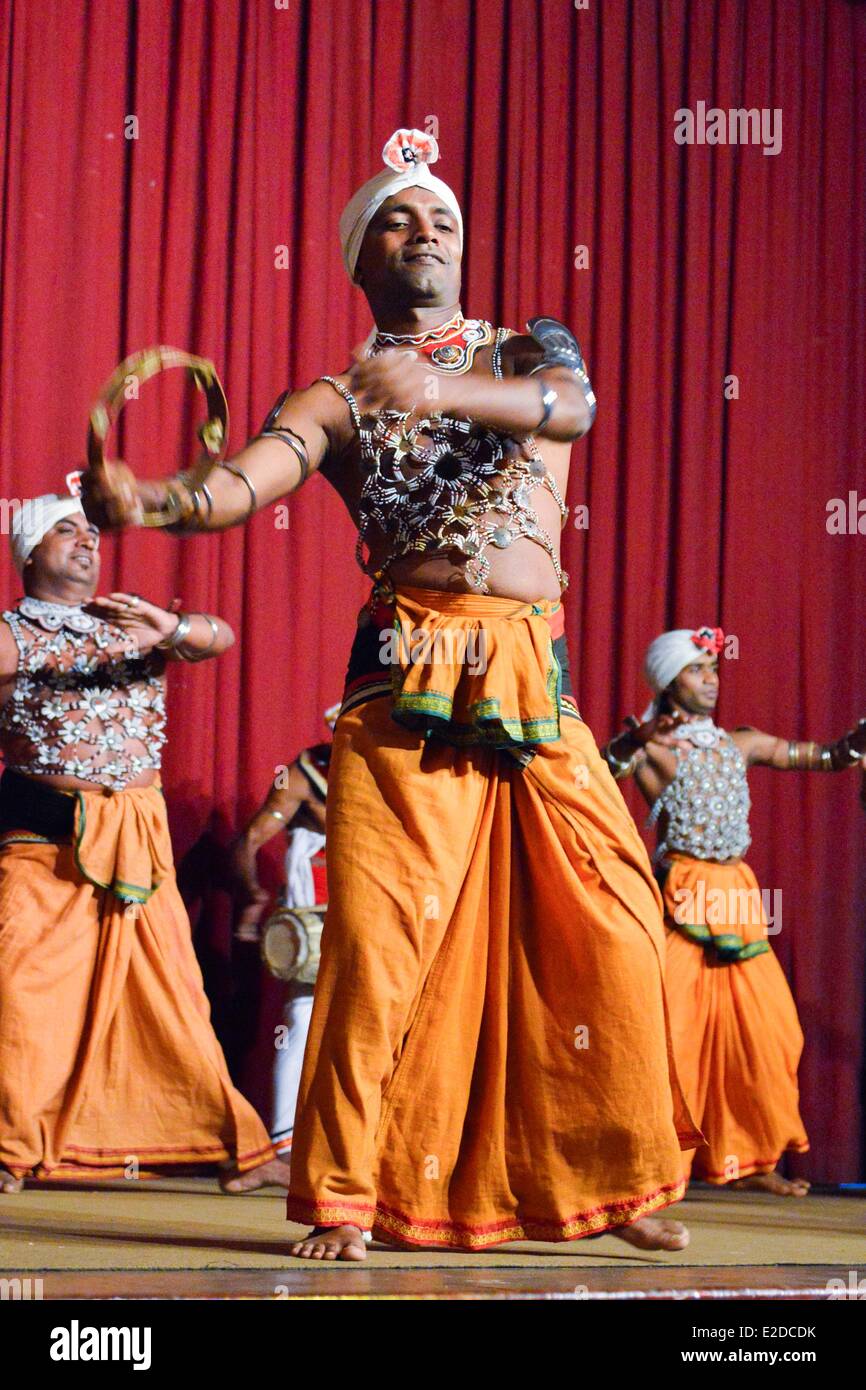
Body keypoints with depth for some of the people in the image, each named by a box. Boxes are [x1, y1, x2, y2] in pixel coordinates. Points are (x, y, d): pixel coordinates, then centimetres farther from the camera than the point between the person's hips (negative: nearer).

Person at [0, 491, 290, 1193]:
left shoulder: (138, 624, 16)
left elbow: (219, 637, 0)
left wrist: (172, 627, -22)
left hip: (138, 838, 3)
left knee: (172, 989, 5)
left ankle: (235, 1145, 11)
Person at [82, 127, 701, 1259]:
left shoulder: (532, 350, 16)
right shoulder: (335, 401, 12)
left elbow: (572, 407, -9)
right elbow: (240, 484, -7)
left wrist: (446, 390, -30)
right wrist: (142, 497, -31)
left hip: (536, 678, 2)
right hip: (405, 679, -2)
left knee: (616, 928, -1)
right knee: (379, 933, -13)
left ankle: (615, 1184, 14)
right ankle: (346, 1198, -5)